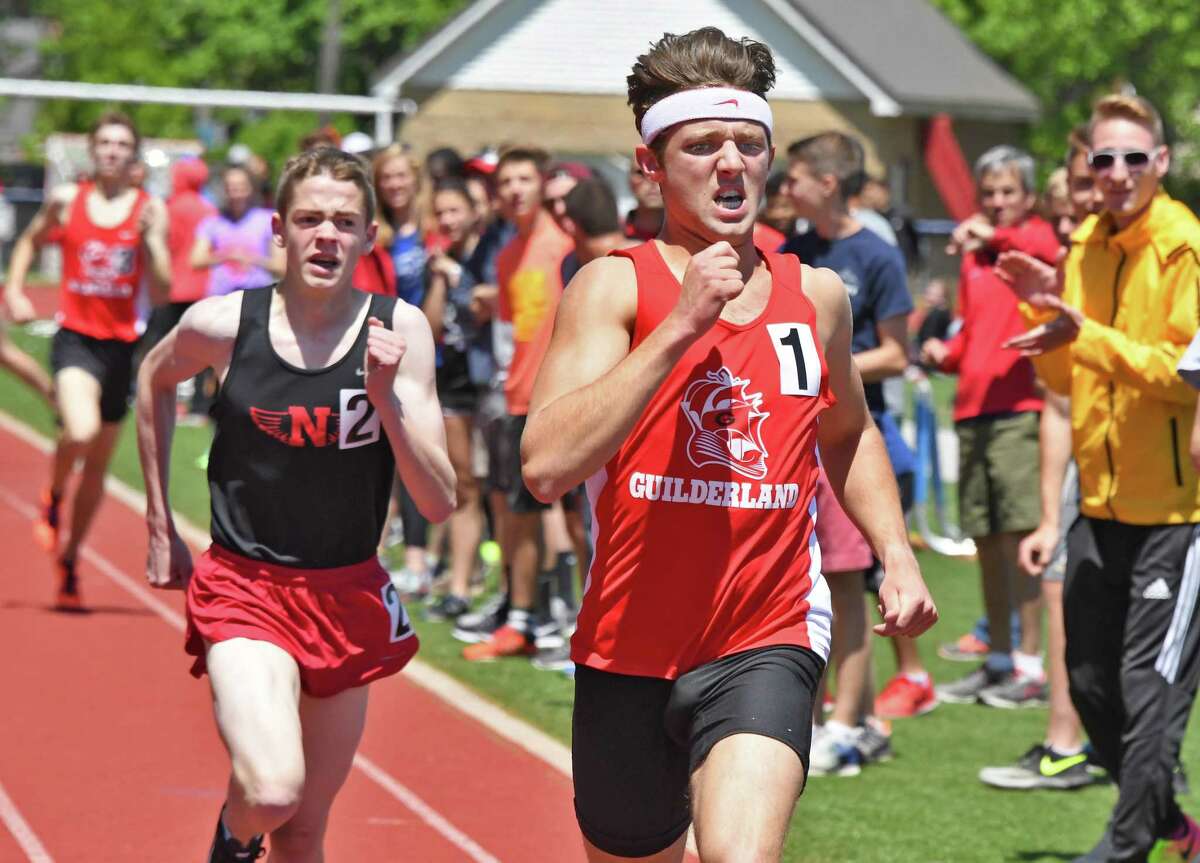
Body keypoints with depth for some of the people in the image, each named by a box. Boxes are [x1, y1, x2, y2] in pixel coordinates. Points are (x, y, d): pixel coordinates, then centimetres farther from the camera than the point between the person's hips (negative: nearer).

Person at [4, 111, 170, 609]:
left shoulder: (150, 212, -1)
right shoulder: (66, 200, 1)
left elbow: (161, 295, -4)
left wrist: (151, 243, -17)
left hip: (122, 344, 2)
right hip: (75, 337, -2)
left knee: (98, 463, 12)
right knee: (81, 432, -29)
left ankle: (69, 561, 29)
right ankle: (52, 501, 4)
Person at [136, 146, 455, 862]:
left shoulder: (400, 332, -8)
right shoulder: (224, 324, -9)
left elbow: (440, 503, -10)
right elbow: (156, 379, 16)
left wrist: (387, 399, -24)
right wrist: (161, 524, 17)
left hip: (349, 595, 2)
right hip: (244, 587, -2)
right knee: (272, 791, -25)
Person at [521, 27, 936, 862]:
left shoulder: (817, 295, 6)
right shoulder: (615, 287, -6)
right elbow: (547, 465, -22)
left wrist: (897, 555, 13)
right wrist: (680, 324, -24)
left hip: (768, 643, 1)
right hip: (629, 647, 0)